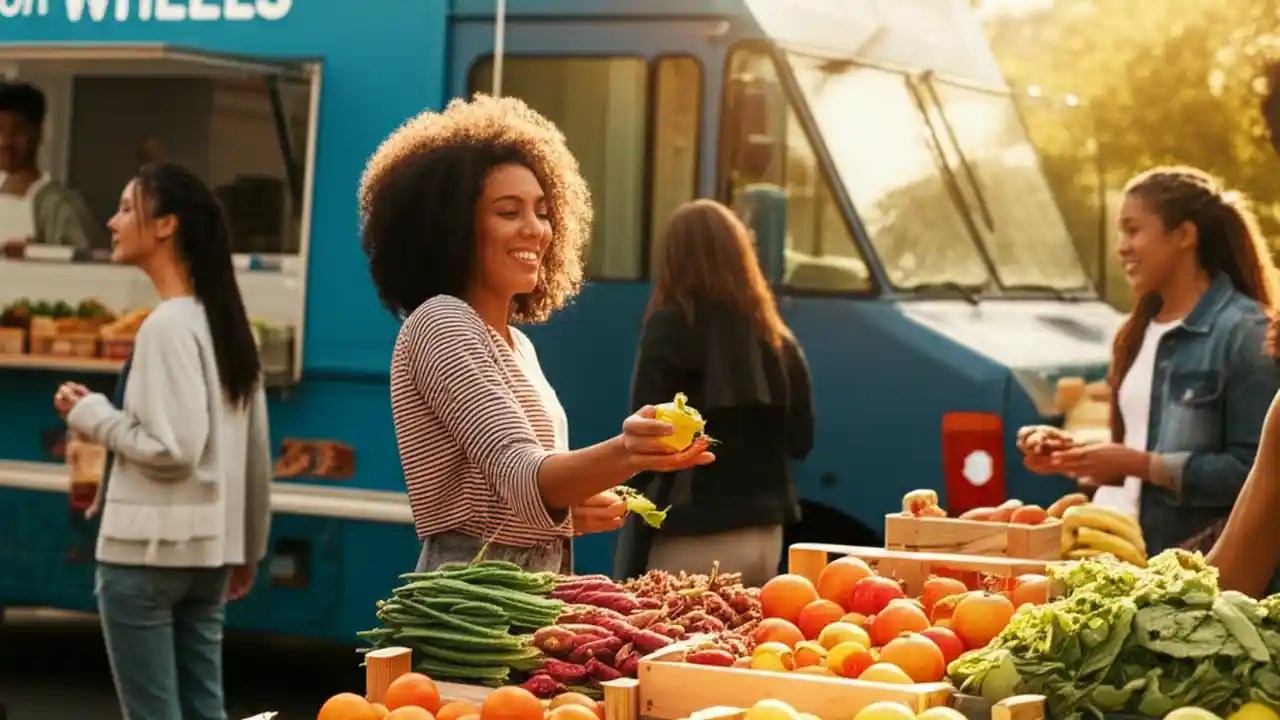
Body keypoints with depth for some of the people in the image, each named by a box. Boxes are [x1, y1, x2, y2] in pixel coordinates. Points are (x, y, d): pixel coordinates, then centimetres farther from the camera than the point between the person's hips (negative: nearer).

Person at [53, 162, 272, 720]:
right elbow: (257, 454, 14)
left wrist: (91, 415, -7)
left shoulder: (167, 325, -15)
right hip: (208, 549, 8)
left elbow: (173, 449, -20)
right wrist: (247, 548, 22)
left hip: (146, 550, -8)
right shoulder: (227, 323, 11)